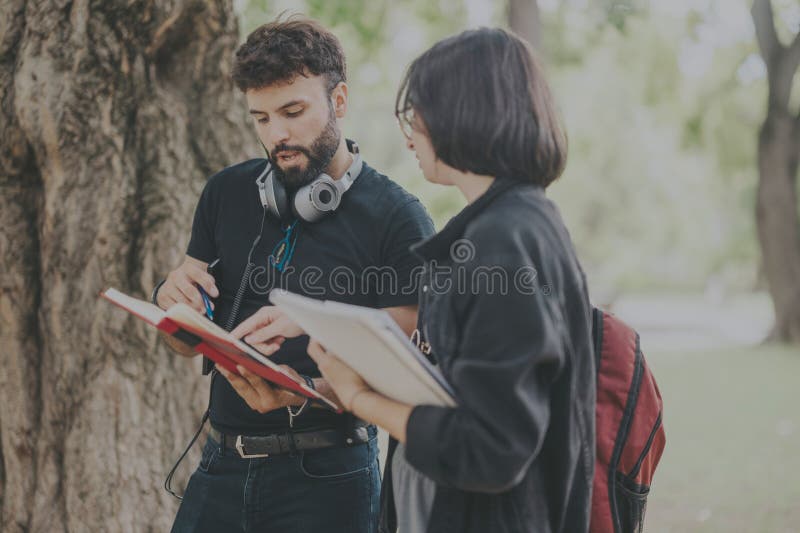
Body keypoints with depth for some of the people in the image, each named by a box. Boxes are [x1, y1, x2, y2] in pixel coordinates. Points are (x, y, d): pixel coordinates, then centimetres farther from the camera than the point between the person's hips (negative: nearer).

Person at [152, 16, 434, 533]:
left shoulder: (397, 217, -9)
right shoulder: (227, 193, 6)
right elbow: (191, 344, 13)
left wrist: (305, 392, -28)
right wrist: (174, 302, -9)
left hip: (326, 473, -4)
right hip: (223, 466, 4)